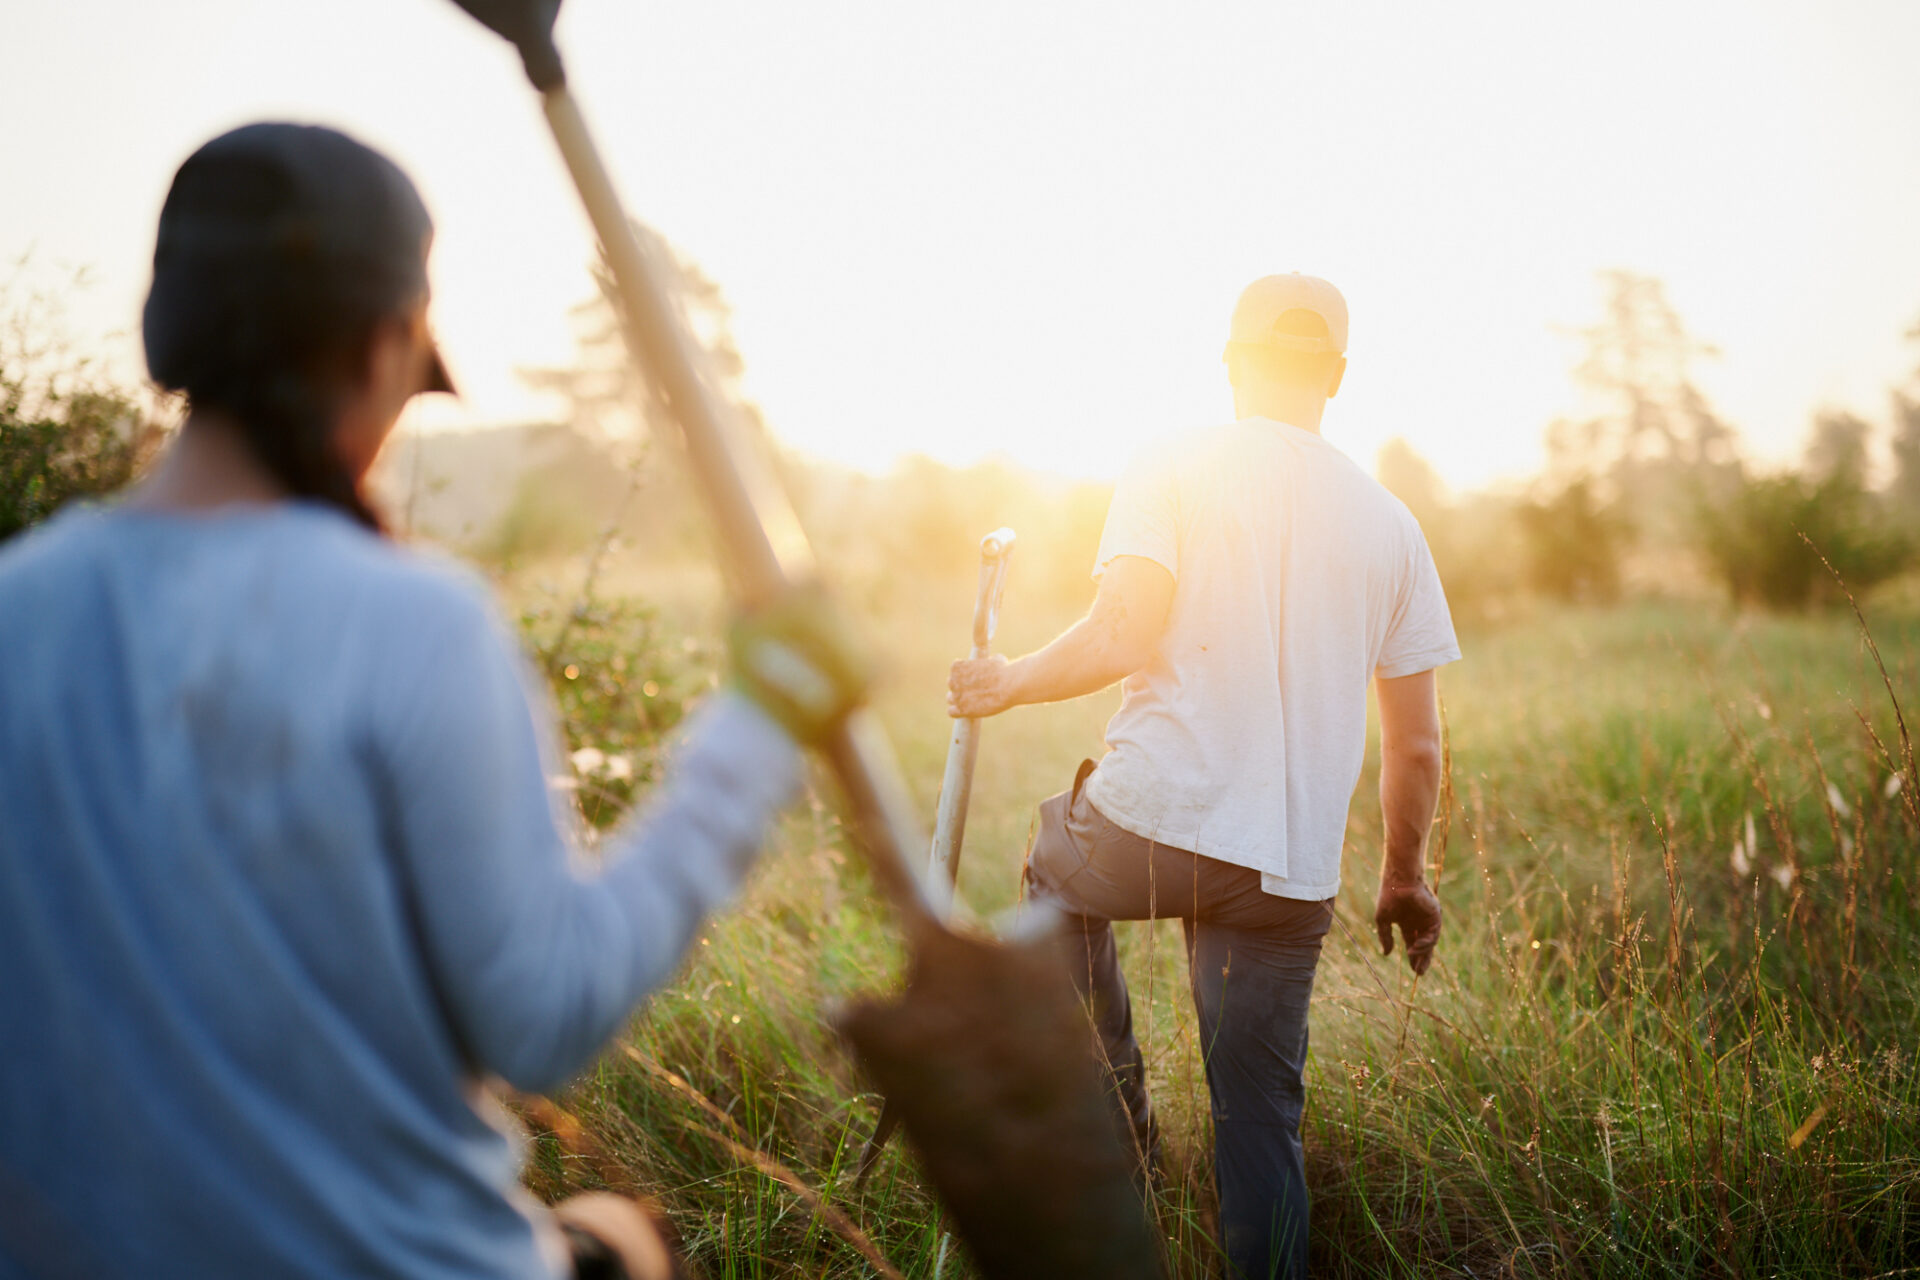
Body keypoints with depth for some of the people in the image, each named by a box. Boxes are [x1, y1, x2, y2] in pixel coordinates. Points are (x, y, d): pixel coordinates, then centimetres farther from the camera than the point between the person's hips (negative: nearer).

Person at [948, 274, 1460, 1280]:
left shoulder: (1172, 470, -1)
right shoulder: (1389, 524, 10)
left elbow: (1123, 635, -15)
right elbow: (1416, 745, 10)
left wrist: (1008, 684, 2)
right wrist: (1405, 878, 22)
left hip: (1151, 828, -3)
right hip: (1290, 877, 3)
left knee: (1054, 867, 31)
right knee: (1262, 1126, 12)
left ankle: (1113, 1111, 27)